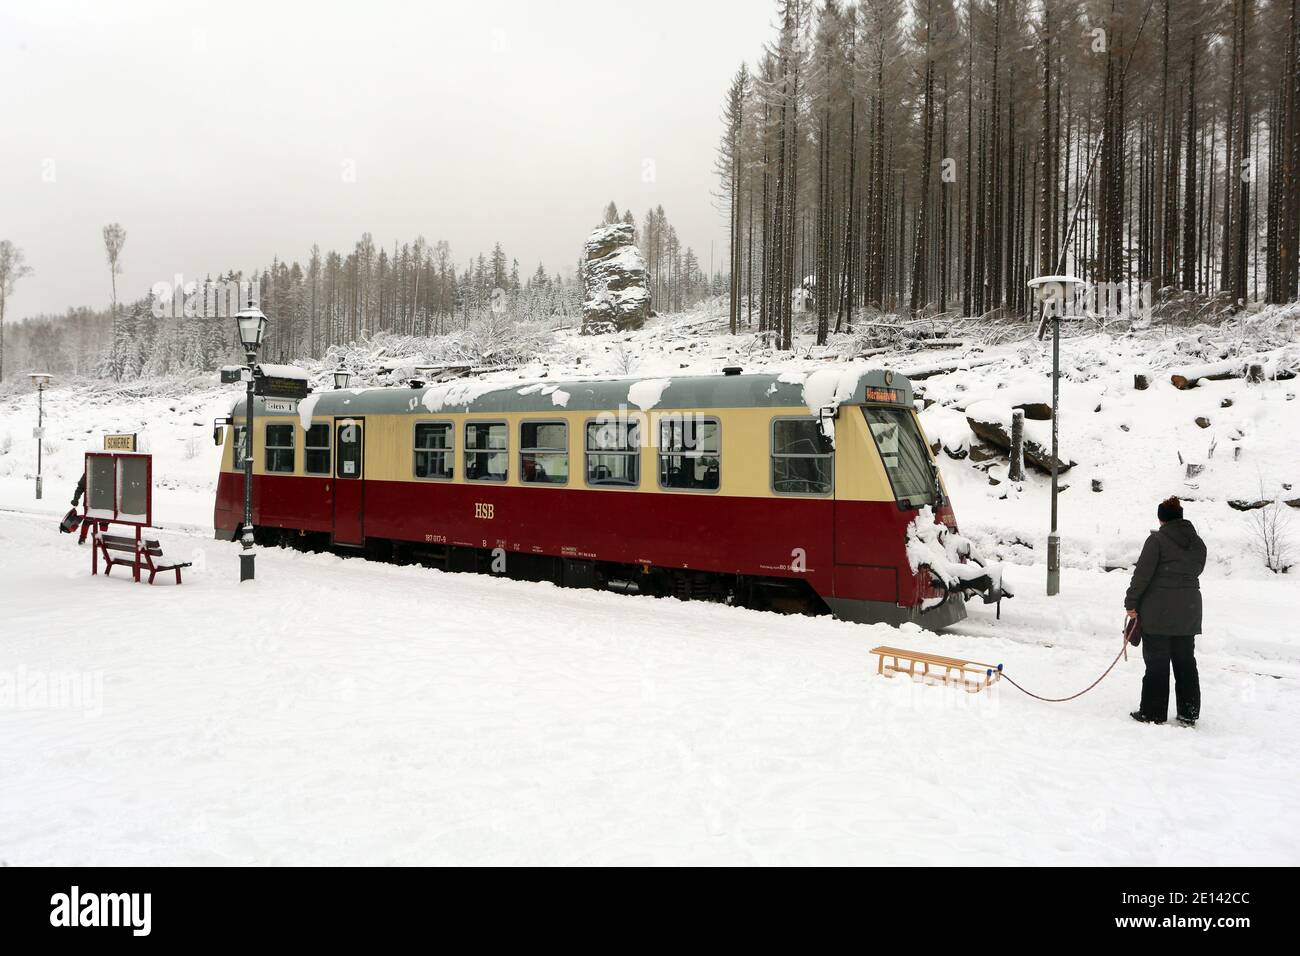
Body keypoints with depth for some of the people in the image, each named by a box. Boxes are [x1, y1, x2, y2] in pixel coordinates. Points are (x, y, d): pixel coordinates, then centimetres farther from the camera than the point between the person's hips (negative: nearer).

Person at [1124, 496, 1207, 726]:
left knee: (1157, 662, 1)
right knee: (1186, 662, 14)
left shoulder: (1157, 539, -10)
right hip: (1189, 611, 6)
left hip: (1158, 611, -5)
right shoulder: (1198, 543, 8)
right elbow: (1196, 570, 16)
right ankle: (1189, 713, 18)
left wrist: (1131, 602, -9)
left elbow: (1142, 573, -14)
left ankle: (1153, 713, 5)